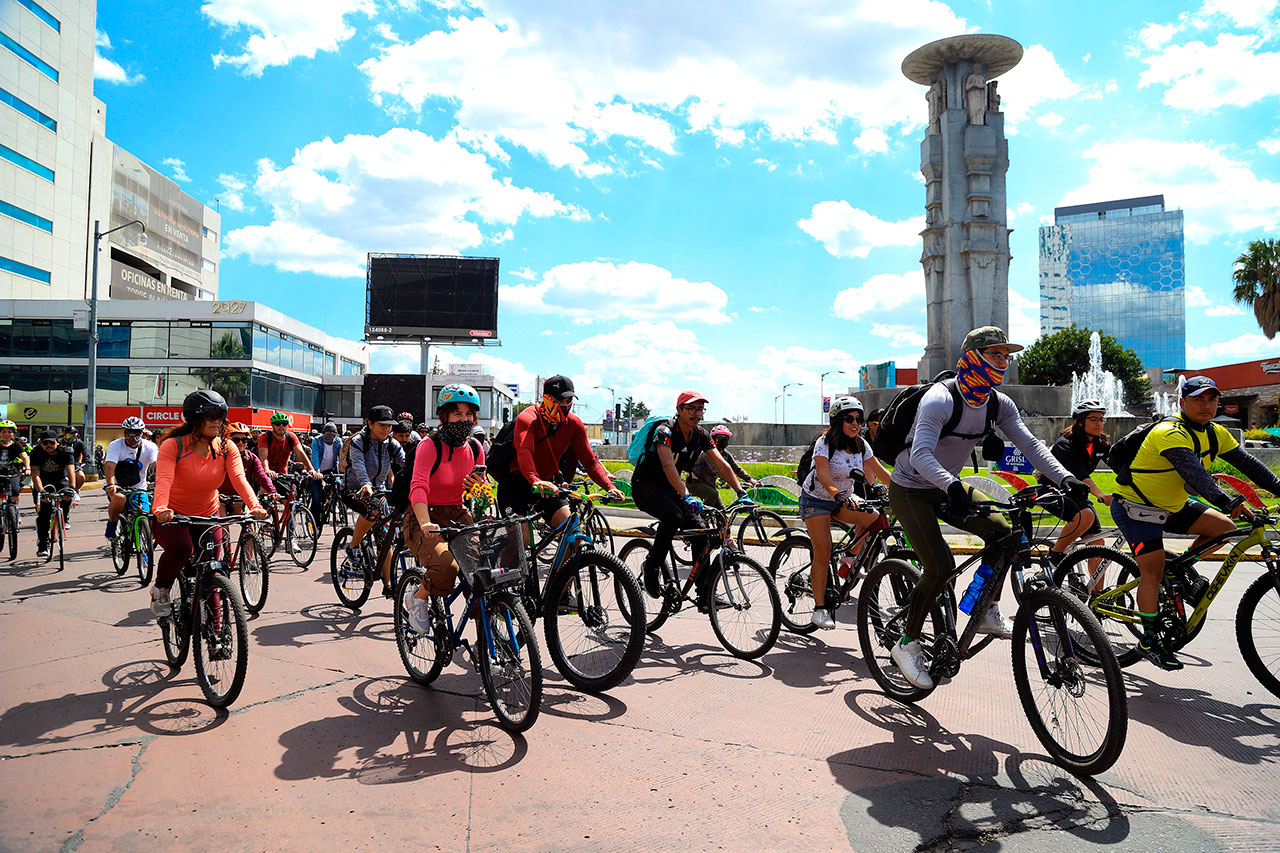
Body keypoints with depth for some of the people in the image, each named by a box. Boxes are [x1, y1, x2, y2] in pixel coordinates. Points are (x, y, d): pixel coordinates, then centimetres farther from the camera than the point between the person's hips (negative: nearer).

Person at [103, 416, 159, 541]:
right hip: (118, 486, -2)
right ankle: (112, 523, -6)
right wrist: (111, 484, -41)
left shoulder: (149, 446, -6)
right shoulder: (115, 445, -9)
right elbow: (110, 467, -22)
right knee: (119, 498, -35)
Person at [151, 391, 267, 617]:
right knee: (181, 548, -34)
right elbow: (163, 480, -30)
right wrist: (161, 509, -50)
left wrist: (255, 507, -39)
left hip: (208, 517, 4)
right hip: (172, 517, -3)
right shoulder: (173, 445, -15)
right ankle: (160, 590, -4)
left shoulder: (226, 448, -6)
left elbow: (239, 478, -21)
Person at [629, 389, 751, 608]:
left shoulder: (701, 436, -1)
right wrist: (686, 496, -48)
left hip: (669, 488, 7)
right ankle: (651, 567, -14)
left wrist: (741, 493, -14)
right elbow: (668, 466, -36)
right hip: (645, 486, -6)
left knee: (699, 530, -10)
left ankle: (705, 596, -6)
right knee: (674, 516, -35)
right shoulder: (665, 431, -22)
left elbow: (722, 465, -4)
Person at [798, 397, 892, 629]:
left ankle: (850, 560, 0)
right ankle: (820, 609, -2)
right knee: (823, 554, -11)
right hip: (816, 500, -5)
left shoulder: (861, 445, -2)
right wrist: (838, 494, -49)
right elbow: (823, 476, -32)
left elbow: (880, 472, -4)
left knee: (875, 518, -21)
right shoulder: (825, 443, -19)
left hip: (844, 499, 6)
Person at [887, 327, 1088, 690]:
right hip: (910, 490, -7)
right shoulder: (939, 400, -27)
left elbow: (1029, 443, -11)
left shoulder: (998, 404, -4)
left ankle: (987, 613, 5)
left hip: (948, 488, 7)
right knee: (940, 568, -17)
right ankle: (907, 643, 1)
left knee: (1000, 529, -13)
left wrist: (1064, 477, -27)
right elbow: (920, 455, -39)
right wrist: (951, 487, -55)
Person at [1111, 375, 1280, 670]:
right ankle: (1149, 640, 0)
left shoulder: (1216, 434, 2)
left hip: (1171, 505, 8)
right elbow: (1193, 472, -38)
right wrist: (1228, 502, -48)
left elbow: (1247, 463, 4)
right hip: (1136, 507, -8)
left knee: (1224, 526, -6)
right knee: (1153, 572, -11)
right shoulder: (1169, 433, -26)